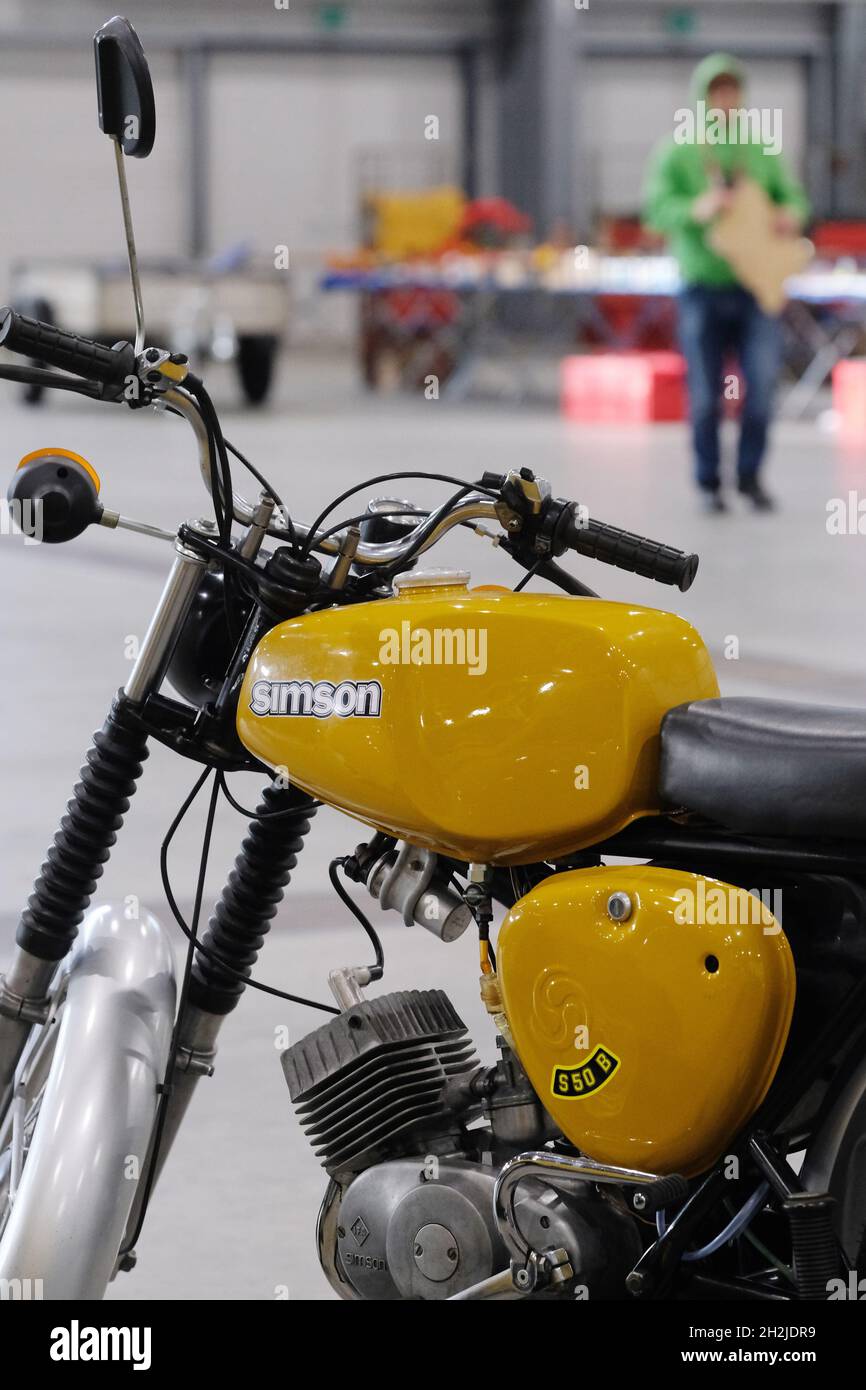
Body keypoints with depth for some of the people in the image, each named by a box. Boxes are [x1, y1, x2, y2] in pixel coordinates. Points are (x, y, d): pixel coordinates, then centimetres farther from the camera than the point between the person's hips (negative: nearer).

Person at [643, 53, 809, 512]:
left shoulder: (762, 149, 9)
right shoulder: (677, 151, -1)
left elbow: (791, 196, 16)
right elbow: (656, 209, -11)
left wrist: (792, 214, -8)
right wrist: (697, 210, -30)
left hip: (756, 285, 2)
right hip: (702, 287, -2)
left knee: (763, 382, -8)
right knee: (705, 393, 2)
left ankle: (750, 475, 9)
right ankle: (708, 483, 16)